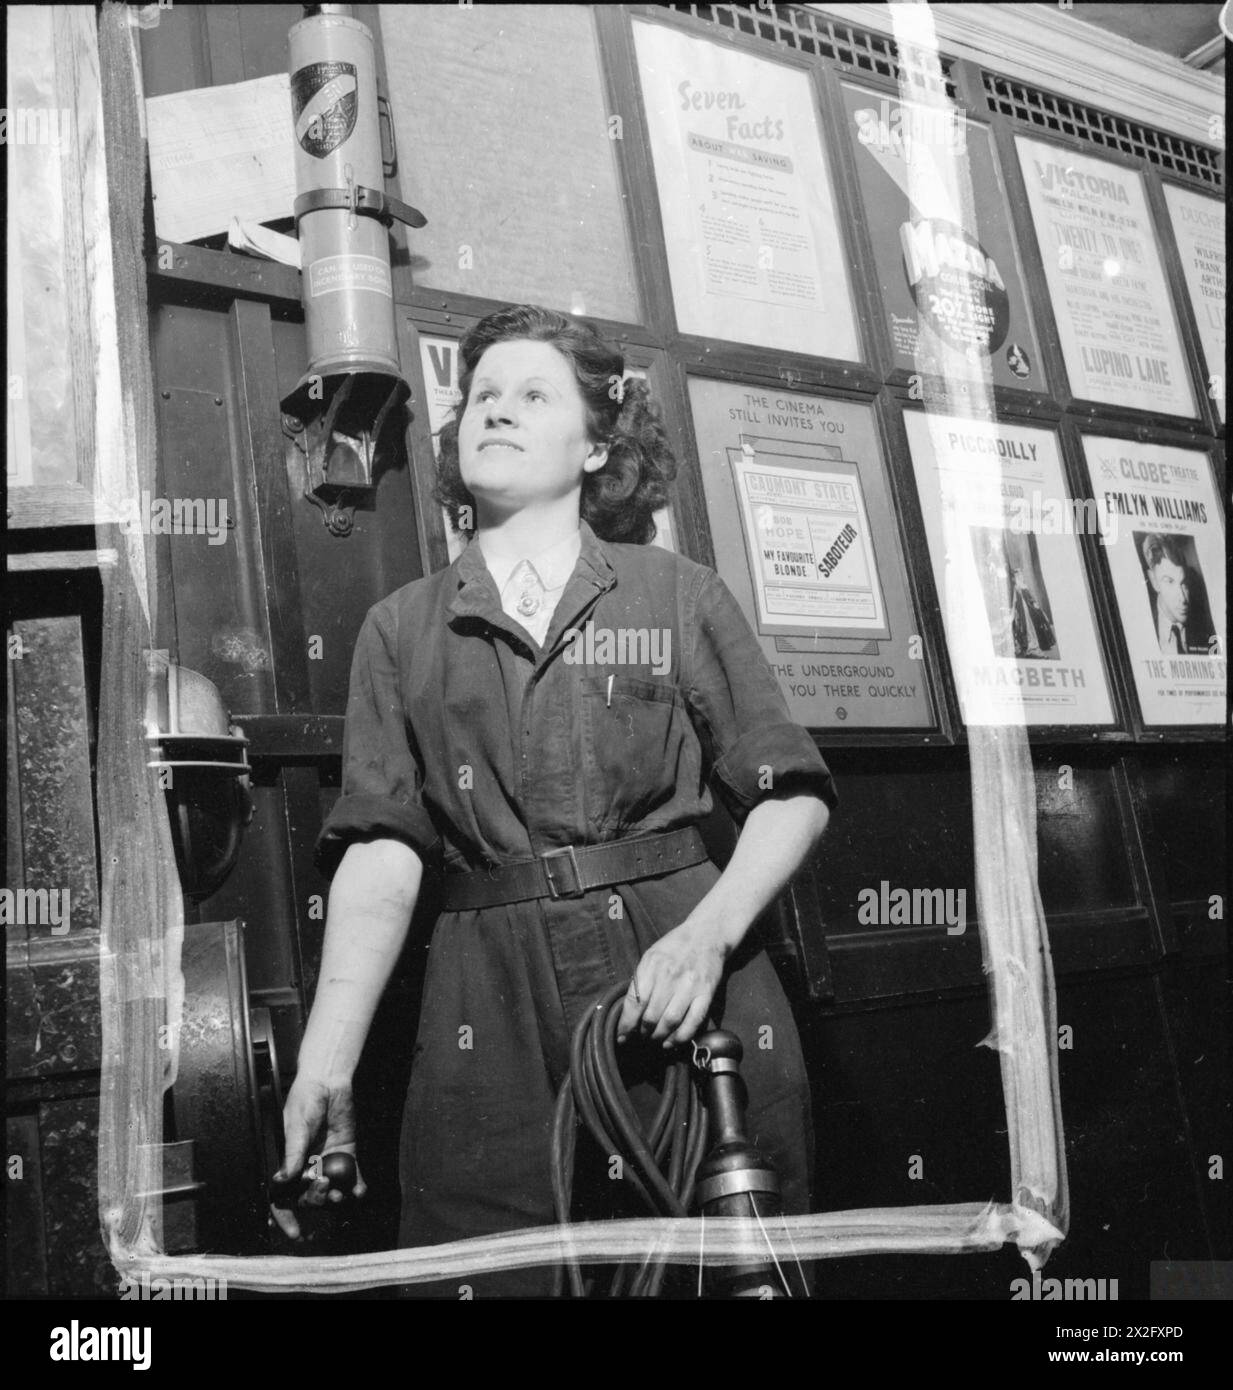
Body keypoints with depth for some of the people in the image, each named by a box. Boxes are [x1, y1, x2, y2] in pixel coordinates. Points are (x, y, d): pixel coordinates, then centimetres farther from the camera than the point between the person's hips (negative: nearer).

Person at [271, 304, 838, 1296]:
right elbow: (382, 852, 2)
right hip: (493, 1015, 1)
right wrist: (326, 1065, -10)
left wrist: (709, 930, -14)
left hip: (690, 993, 0)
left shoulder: (679, 595, 8)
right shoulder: (402, 629, 11)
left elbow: (791, 794, 4)